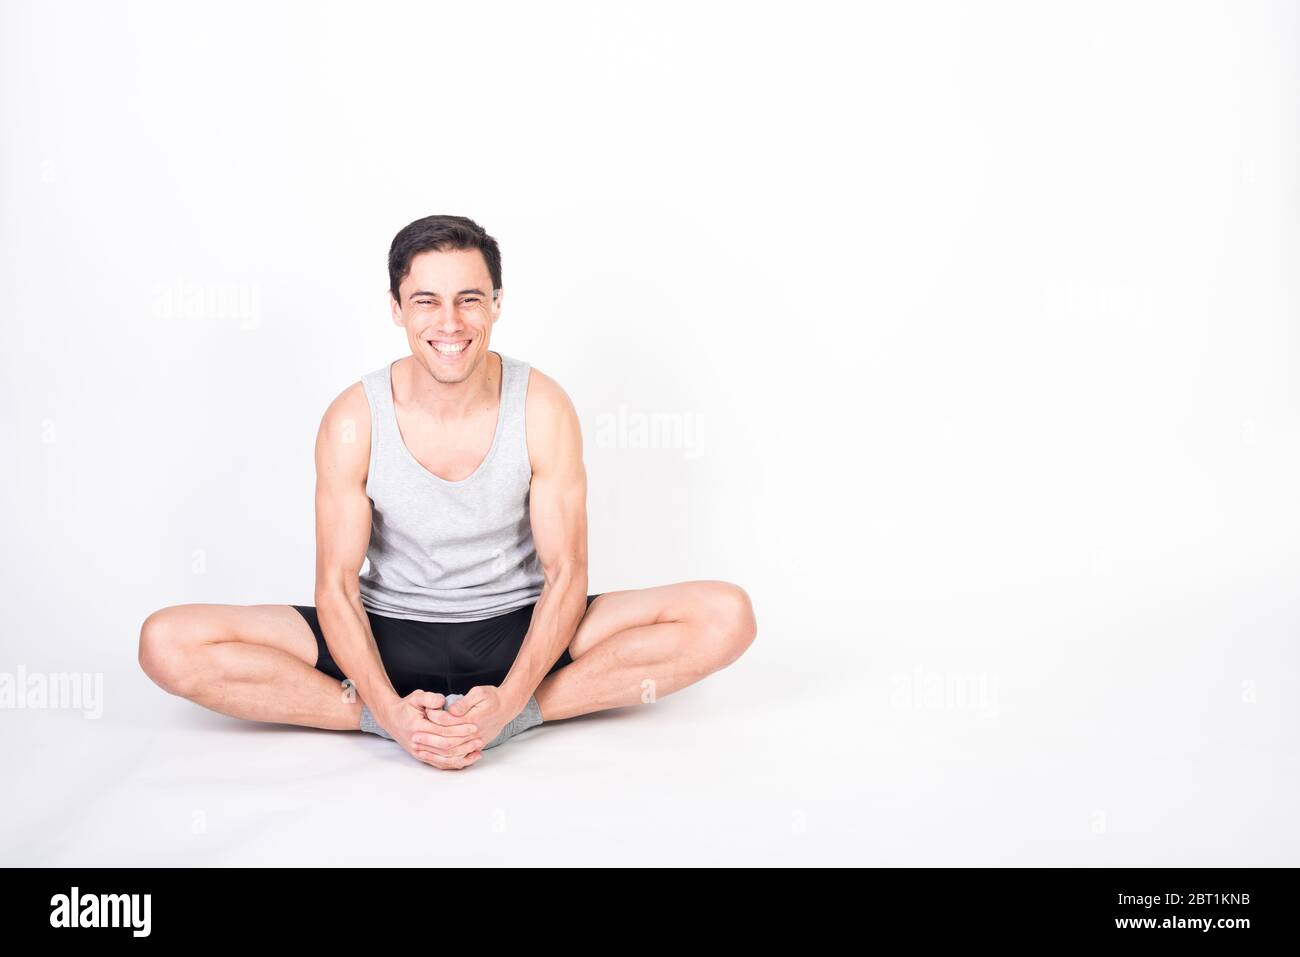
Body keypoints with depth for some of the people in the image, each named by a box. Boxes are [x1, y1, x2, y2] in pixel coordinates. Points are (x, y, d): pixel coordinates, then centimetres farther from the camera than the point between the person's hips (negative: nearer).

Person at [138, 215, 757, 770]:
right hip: (390, 635, 0)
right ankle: (385, 717, -21)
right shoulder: (353, 421, -11)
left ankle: (518, 714, -24)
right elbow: (336, 587, -10)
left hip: (519, 633, 0)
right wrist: (392, 711, -27)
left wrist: (507, 701, -27)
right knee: (167, 642, -20)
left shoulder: (542, 408, -12)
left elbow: (566, 574, -12)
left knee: (727, 616, -22)